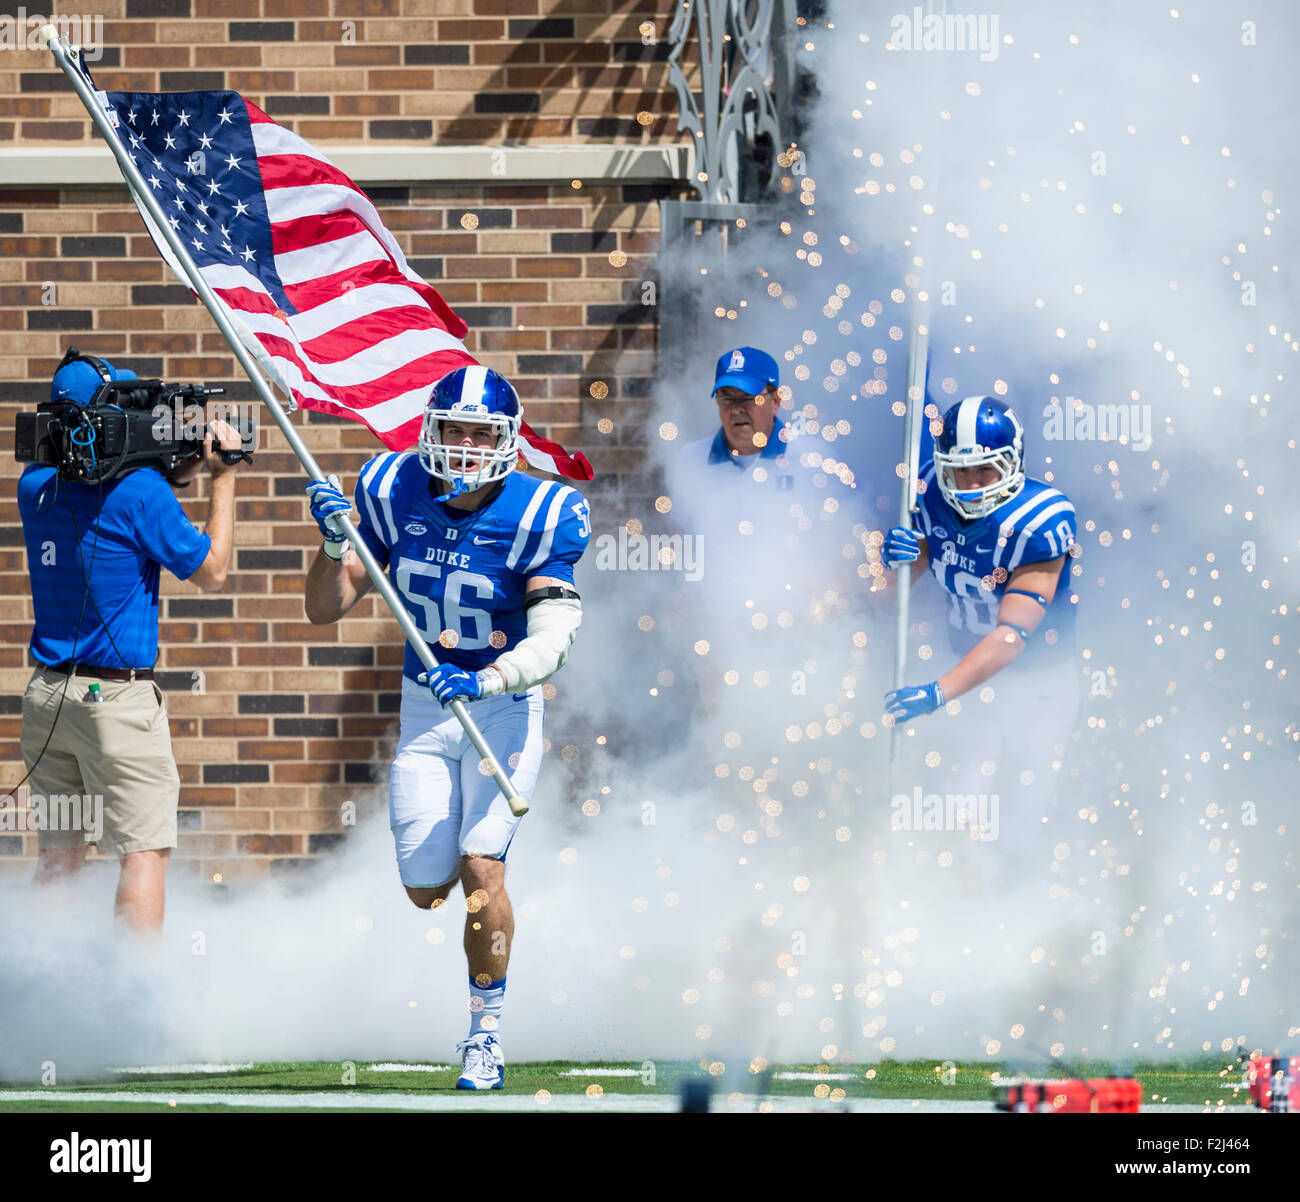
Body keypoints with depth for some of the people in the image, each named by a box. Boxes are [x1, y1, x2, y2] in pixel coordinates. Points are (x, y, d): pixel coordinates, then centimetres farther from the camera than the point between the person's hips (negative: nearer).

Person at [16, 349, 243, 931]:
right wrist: (223, 479, 3)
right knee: (144, 852, -4)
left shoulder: (36, 485, 5)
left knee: (58, 854, 14)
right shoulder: (140, 492, -14)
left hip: (47, 693, 7)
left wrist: (174, 472, 9)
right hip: (117, 697, -7)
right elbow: (212, 572, -4)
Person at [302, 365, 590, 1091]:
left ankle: (487, 1034, 0)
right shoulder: (395, 494, -7)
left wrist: (484, 682, -41)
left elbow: (552, 640, -25)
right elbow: (327, 609, -2)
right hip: (426, 706, 4)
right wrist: (336, 541, -21)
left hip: (504, 706, -3)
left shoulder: (540, 517, -17)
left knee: (481, 871, -16)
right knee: (427, 887, 4)